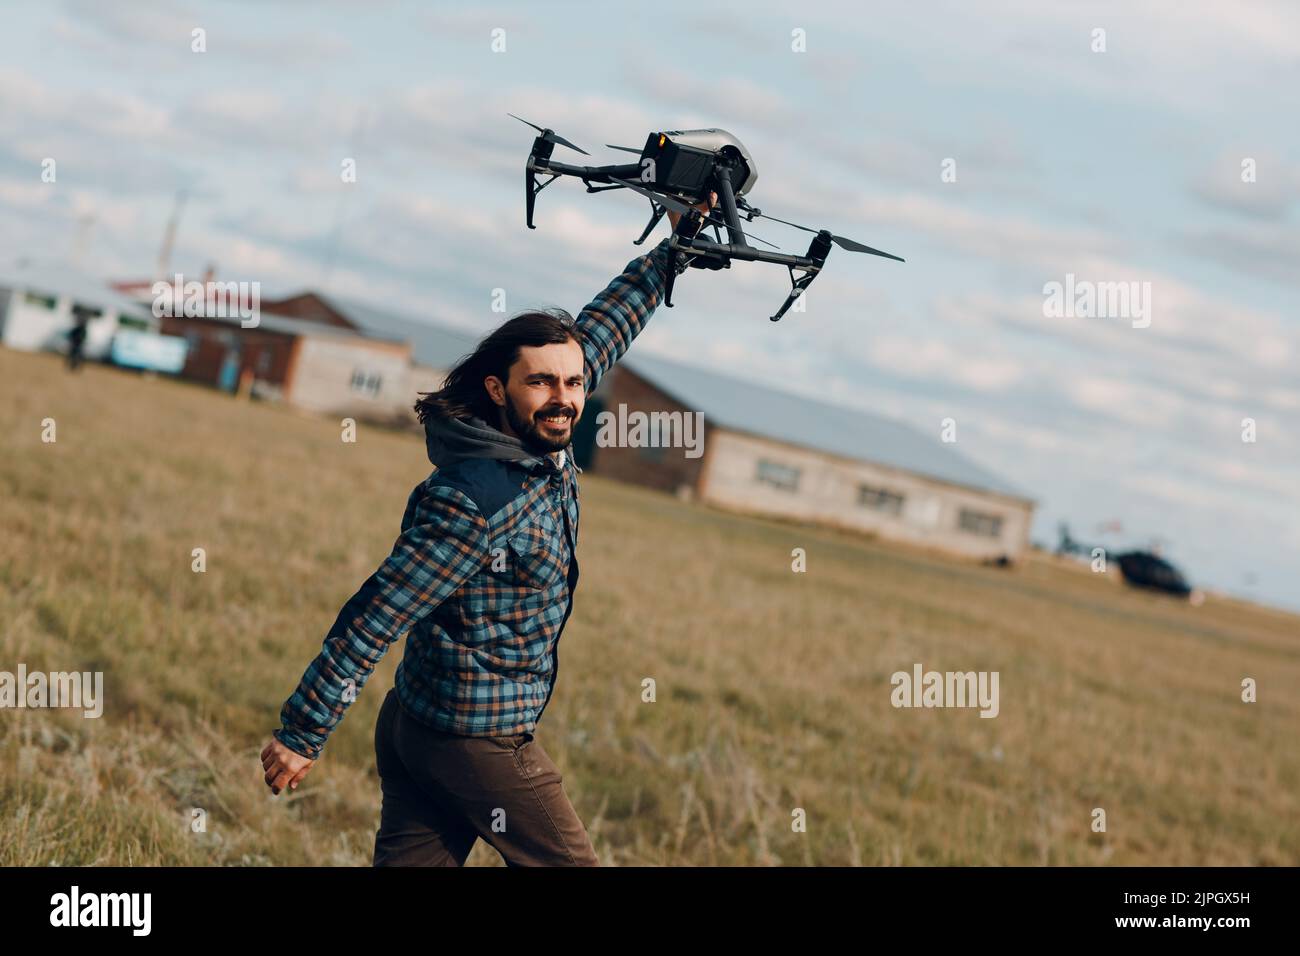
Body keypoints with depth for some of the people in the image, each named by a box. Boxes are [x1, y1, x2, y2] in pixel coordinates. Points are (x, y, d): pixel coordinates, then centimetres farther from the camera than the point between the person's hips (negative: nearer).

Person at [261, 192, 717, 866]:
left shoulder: (543, 447, 1)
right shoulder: (478, 500, -24)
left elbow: (600, 330, 16)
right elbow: (374, 618, -23)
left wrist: (673, 248, 20)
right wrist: (300, 735, -20)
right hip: (478, 744, -8)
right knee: (568, 862, 6)